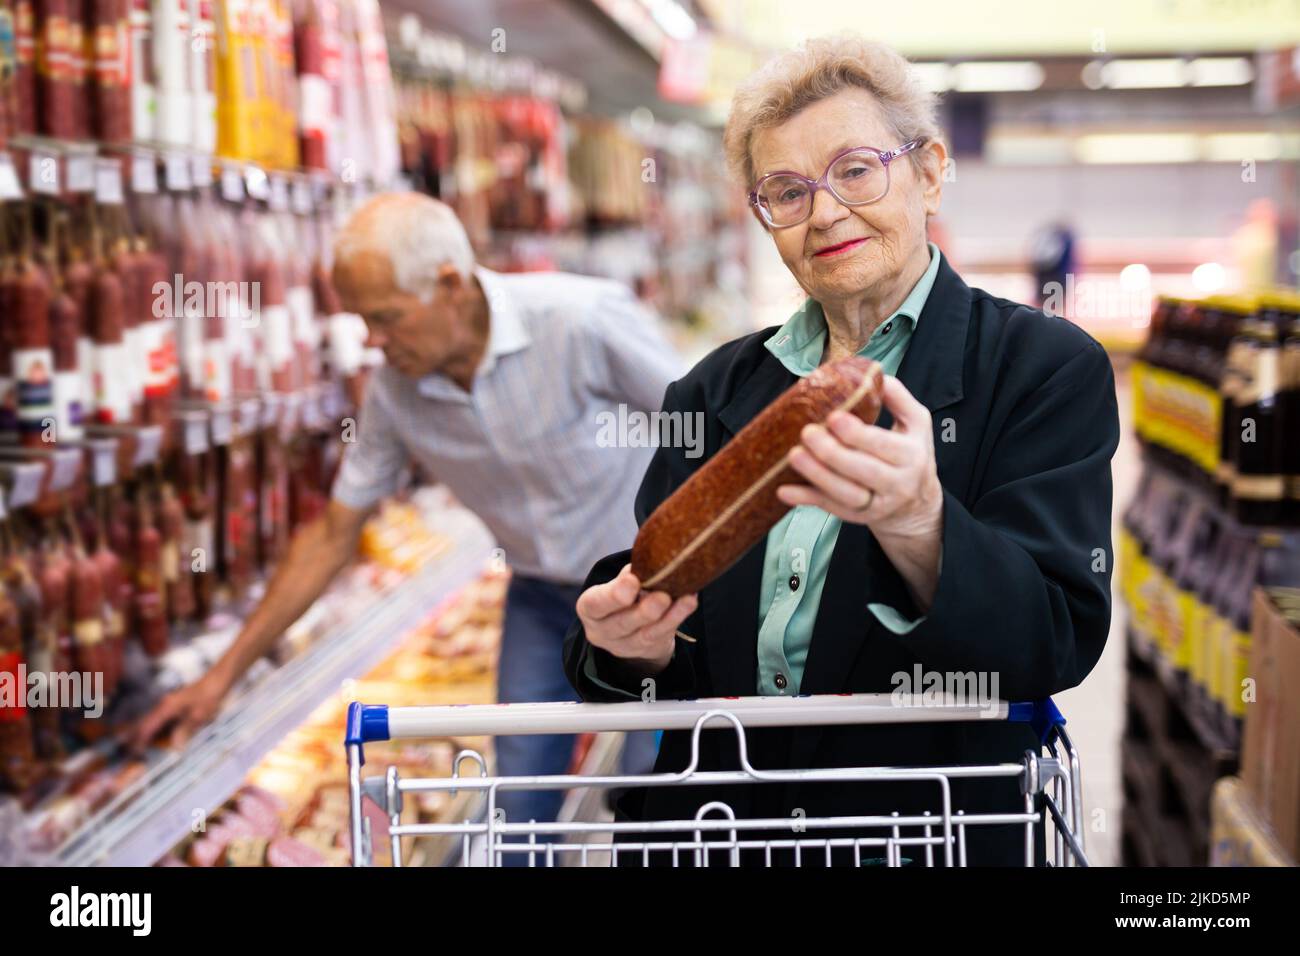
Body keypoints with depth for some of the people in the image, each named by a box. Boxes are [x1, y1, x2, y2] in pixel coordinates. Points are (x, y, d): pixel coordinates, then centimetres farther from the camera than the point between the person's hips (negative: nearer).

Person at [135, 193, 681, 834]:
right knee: (520, 805, 5)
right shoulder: (394, 392, -14)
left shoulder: (580, 320, -29)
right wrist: (224, 674, -3)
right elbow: (331, 536, -4)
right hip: (542, 592, 4)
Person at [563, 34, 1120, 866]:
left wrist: (916, 524, -26)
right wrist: (636, 646, -11)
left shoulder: (1048, 369, -1)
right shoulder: (712, 392, 10)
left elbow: (1060, 642, -11)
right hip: (711, 827, 4)